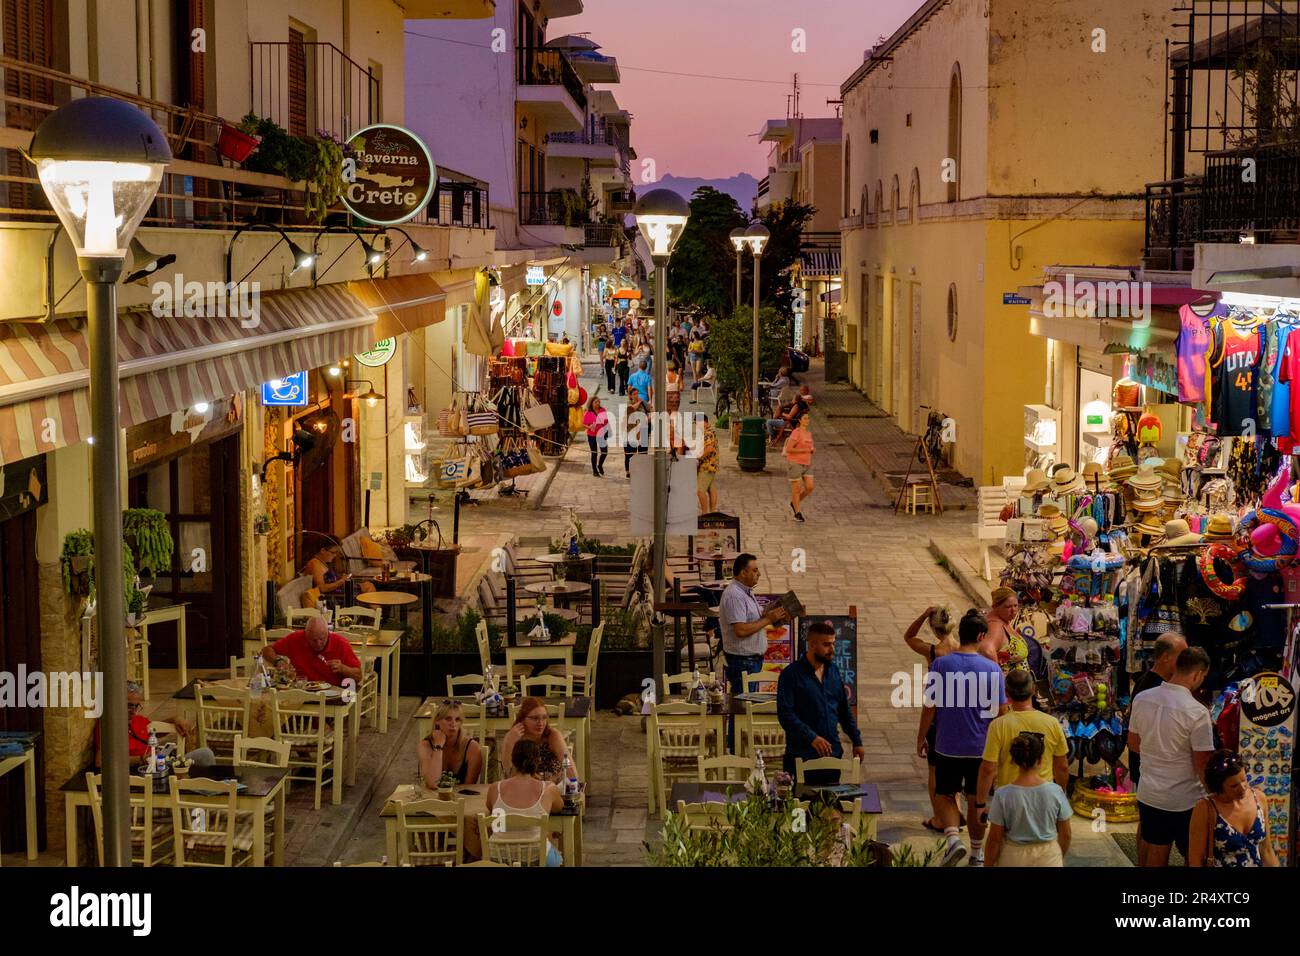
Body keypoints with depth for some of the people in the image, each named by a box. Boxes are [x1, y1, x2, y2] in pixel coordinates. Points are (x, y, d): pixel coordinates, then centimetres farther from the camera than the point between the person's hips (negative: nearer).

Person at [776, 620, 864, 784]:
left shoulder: (834, 671, 10)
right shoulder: (791, 674, -8)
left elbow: (844, 710, 18)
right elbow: (785, 714, -16)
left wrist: (857, 742, 11)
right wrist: (812, 737, -24)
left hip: (833, 752, 5)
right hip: (802, 756, -5)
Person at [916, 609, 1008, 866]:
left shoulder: (940, 665, -9)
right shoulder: (992, 669, -9)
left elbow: (929, 707, -5)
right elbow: (1000, 711, -4)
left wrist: (920, 739, 8)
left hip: (948, 746, -1)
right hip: (981, 747, 1)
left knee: (945, 795, 15)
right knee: (976, 800, 15)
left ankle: (953, 838, -7)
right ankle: (977, 853, 24)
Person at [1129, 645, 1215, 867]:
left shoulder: (1142, 699, -3)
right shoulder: (1197, 712, -21)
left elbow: (1133, 744, 10)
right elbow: (1202, 765, -17)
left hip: (1149, 795, 5)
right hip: (1185, 800, -5)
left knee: (1156, 855, 17)